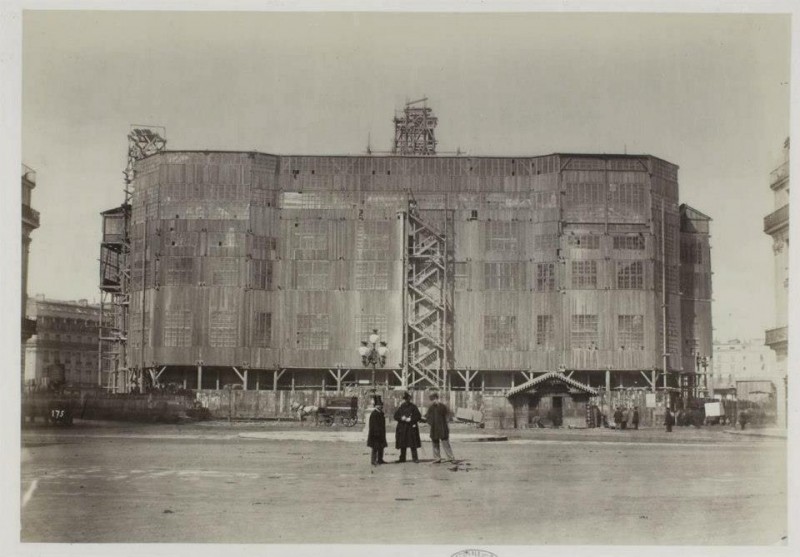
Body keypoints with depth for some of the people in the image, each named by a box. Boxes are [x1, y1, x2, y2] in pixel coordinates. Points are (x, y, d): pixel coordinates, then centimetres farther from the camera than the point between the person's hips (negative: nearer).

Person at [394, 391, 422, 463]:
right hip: (402, 428, 3)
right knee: (403, 444, 7)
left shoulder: (413, 407, -1)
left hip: (411, 427, -3)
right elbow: (395, 416, 7)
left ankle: (415, 458, -2)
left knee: (413, 445, -6)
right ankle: (402, 458, 15)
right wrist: (401, 418, -11)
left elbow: (419, 416, -3)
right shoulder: (400, 407, 8)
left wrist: (410, 419, -14)